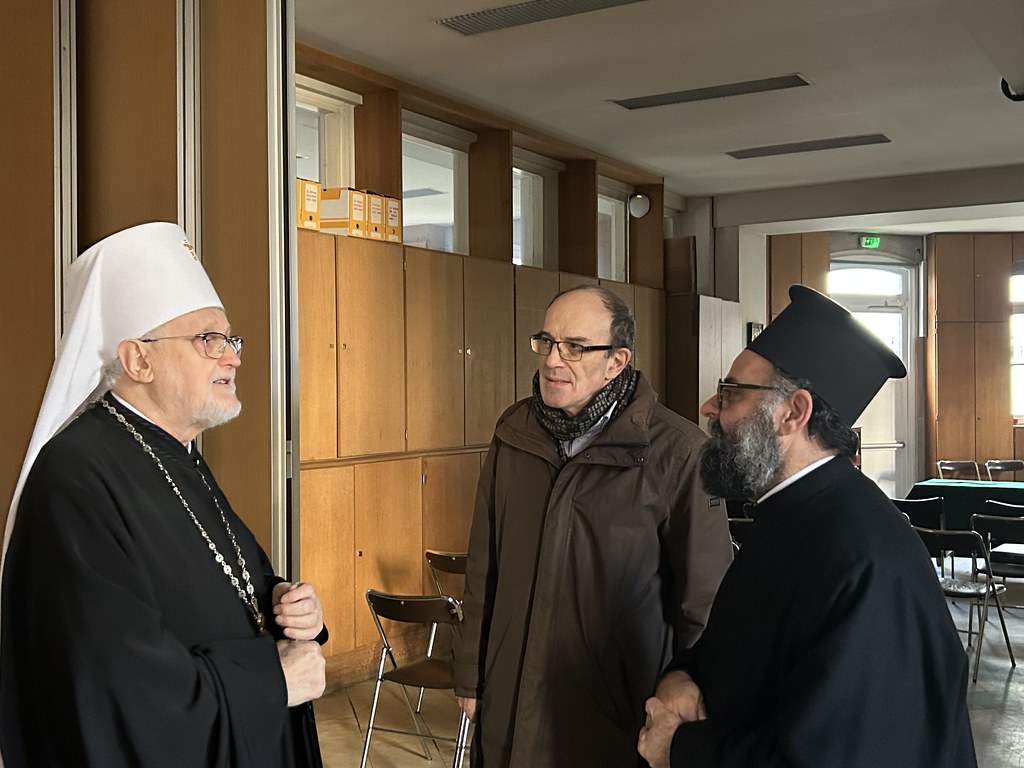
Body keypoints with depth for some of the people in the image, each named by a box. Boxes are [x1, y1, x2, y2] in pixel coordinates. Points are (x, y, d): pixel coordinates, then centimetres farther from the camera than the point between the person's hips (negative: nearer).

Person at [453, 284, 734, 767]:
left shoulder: (676, 452, -17)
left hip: (620, 718, -4)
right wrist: (471, 675, 10)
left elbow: (703, 600, -10)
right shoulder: (514, 432, 0)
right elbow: (483, 568, 7)